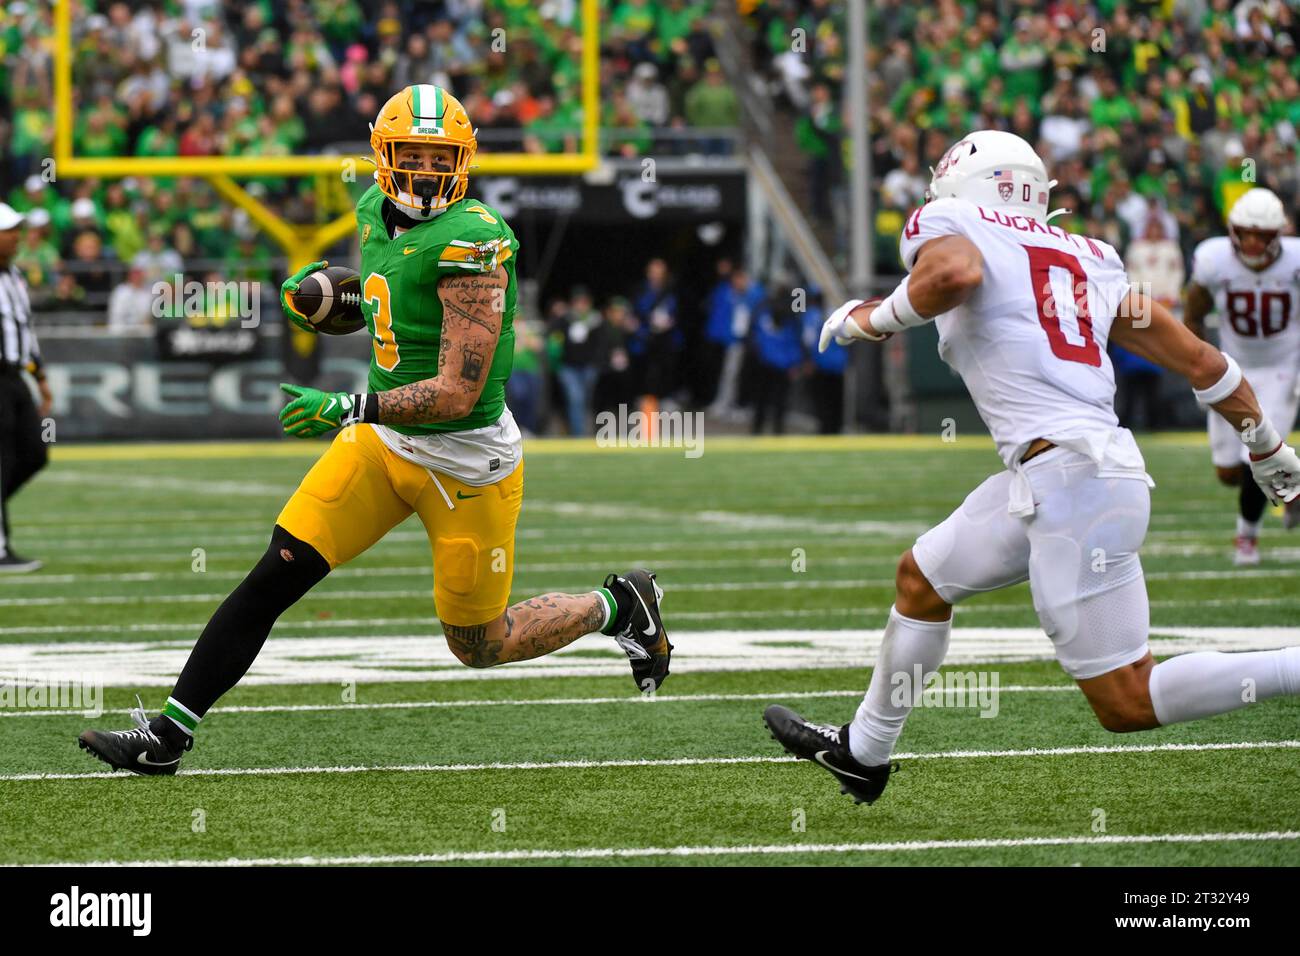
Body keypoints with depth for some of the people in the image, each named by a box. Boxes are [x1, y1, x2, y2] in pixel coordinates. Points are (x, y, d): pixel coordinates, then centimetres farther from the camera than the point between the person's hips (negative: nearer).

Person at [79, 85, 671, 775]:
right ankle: (166, 736, -2)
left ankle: (620, 607, 34)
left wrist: (346, 407, -33)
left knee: (480, 647, 8)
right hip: (383, 440, 7)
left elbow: (457, 393, -27)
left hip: (467, 463, -6)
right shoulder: (377, 213, 2)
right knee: (276, 575, -5)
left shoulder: (473, 242, -24)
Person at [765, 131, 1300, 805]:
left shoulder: (948, 225, 3)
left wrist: (871, 319, -5)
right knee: (922, 578, 27)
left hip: (1068, 476, -9)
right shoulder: (1089, 260, 21)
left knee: (1127, 706, -6)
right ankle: (862, 752, 42)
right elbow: (1197, 358, 21)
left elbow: (955, 271, -23)